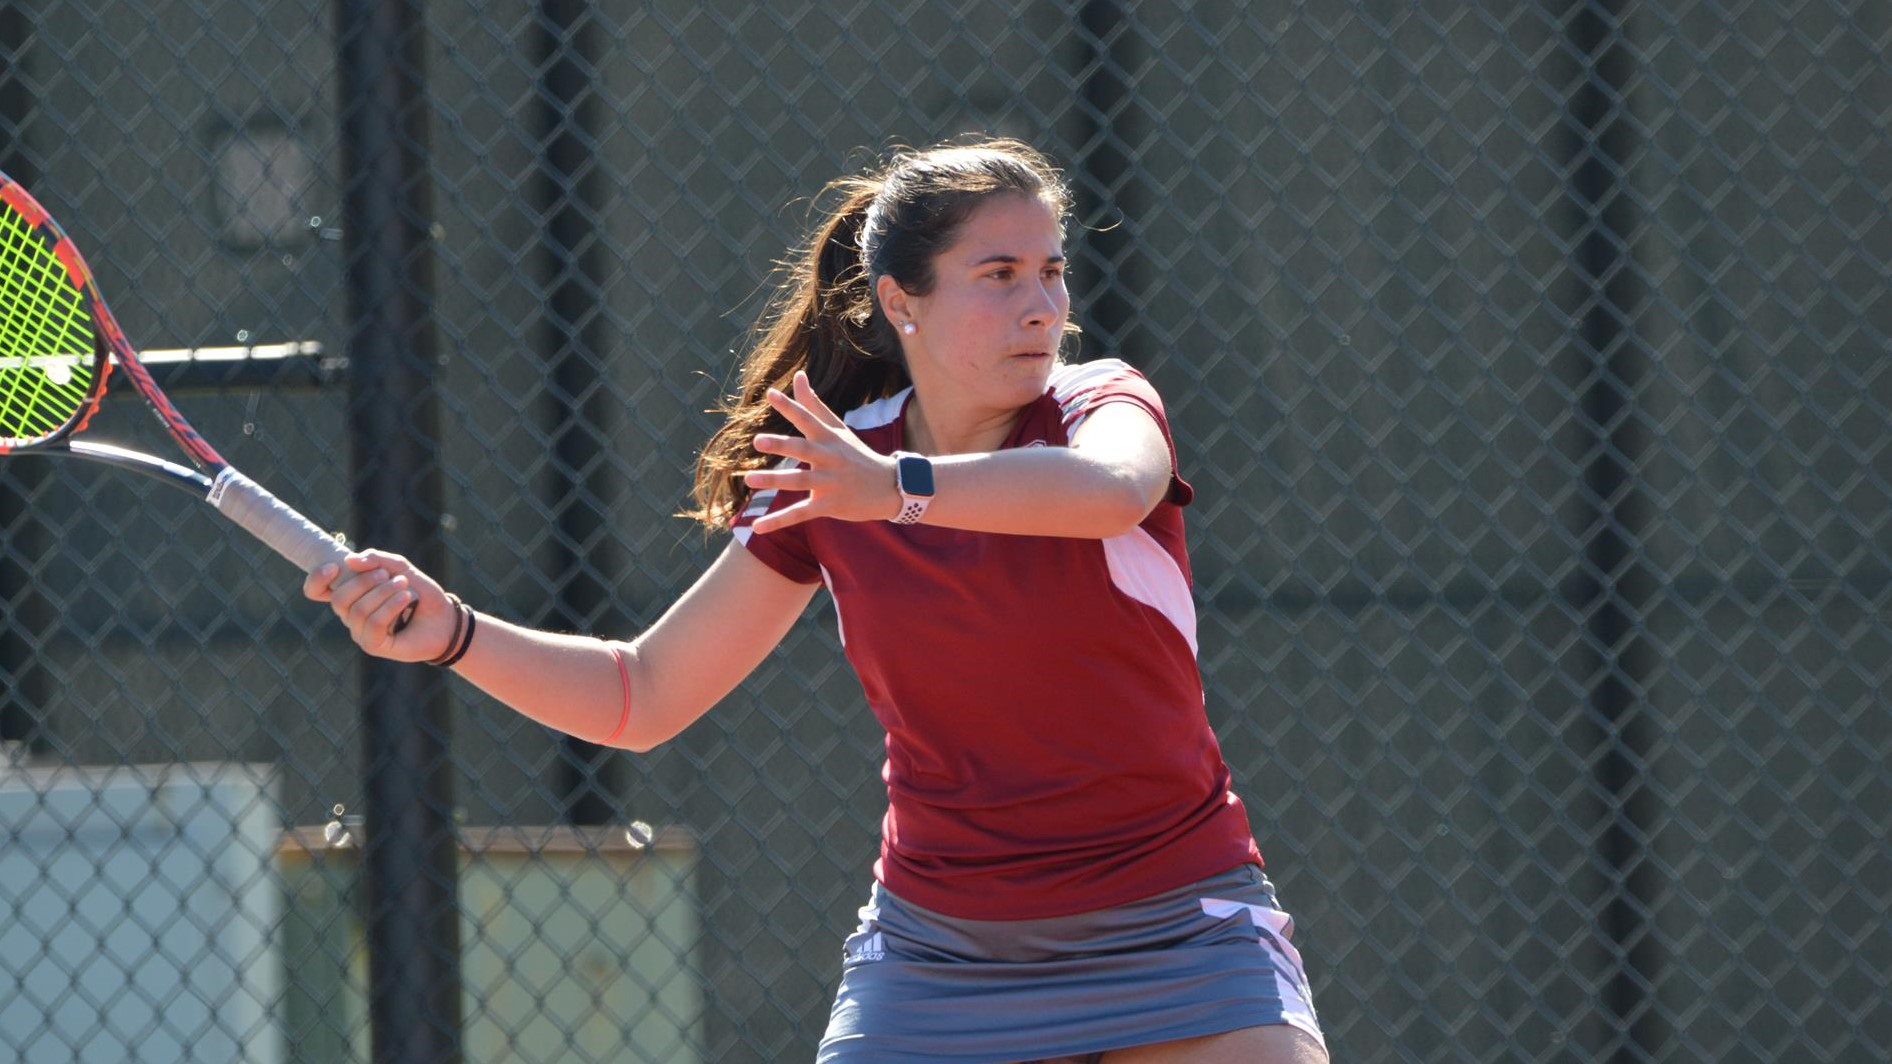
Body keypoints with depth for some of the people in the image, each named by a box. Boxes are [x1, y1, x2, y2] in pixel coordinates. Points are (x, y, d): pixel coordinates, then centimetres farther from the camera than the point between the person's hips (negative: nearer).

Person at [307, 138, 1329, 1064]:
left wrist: (905, 486, -52)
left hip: (1174, 932, -2)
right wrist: (449, 631, -12)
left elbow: (1110, 488, -36)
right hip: (937, 942, 2)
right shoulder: (823, 475, -1)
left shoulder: (1103, 404, -9)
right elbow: (640, 697, 4)